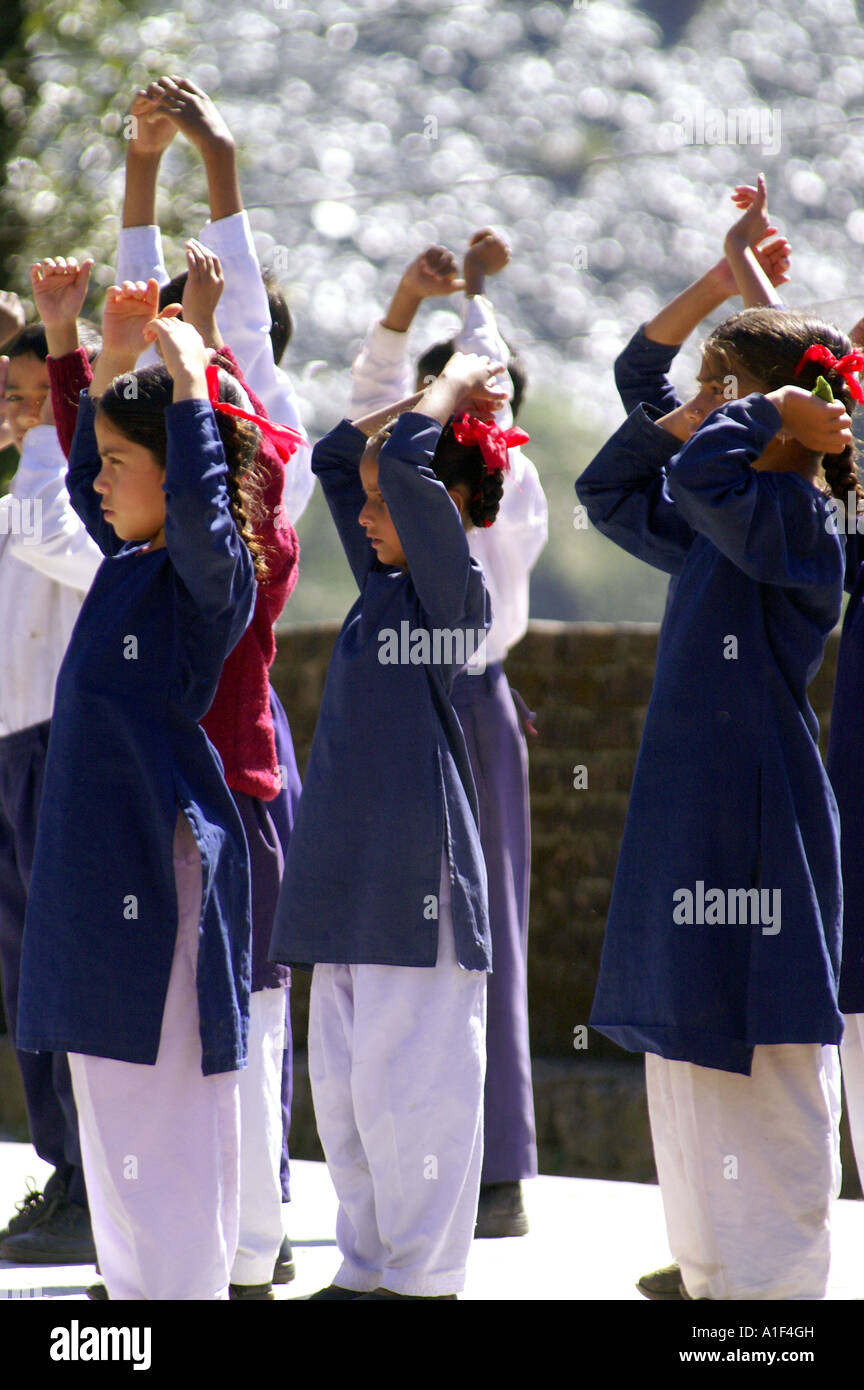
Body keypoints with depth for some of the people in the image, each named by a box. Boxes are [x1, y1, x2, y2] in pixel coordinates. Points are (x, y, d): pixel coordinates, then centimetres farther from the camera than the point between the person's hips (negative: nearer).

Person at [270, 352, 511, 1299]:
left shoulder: (455, 585, -7)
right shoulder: (383, 582, 16)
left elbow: (401, 459, -19)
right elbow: (336, 456, 25)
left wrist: (456, 389, -3)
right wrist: (438, 395, 17)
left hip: (415, 870, -9)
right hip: (350, 872, 9)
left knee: (406, 1082, -6)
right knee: (343, 1086, 11)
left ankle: (423, 1279, -1)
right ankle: (367, 1266, 19)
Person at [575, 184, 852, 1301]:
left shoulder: (794, 524, -13)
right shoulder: (722, 530, 13)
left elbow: (699, 477, -30)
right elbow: (609, 493, 27)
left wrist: (770, 413, -13)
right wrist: (684, 414, 13)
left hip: (753, 822, -10)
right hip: (687, 822, 10)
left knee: (764, 1084, -7)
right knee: (689, 1075, 13)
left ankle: (774, 1279, -5)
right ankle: (711, 1273, 18)